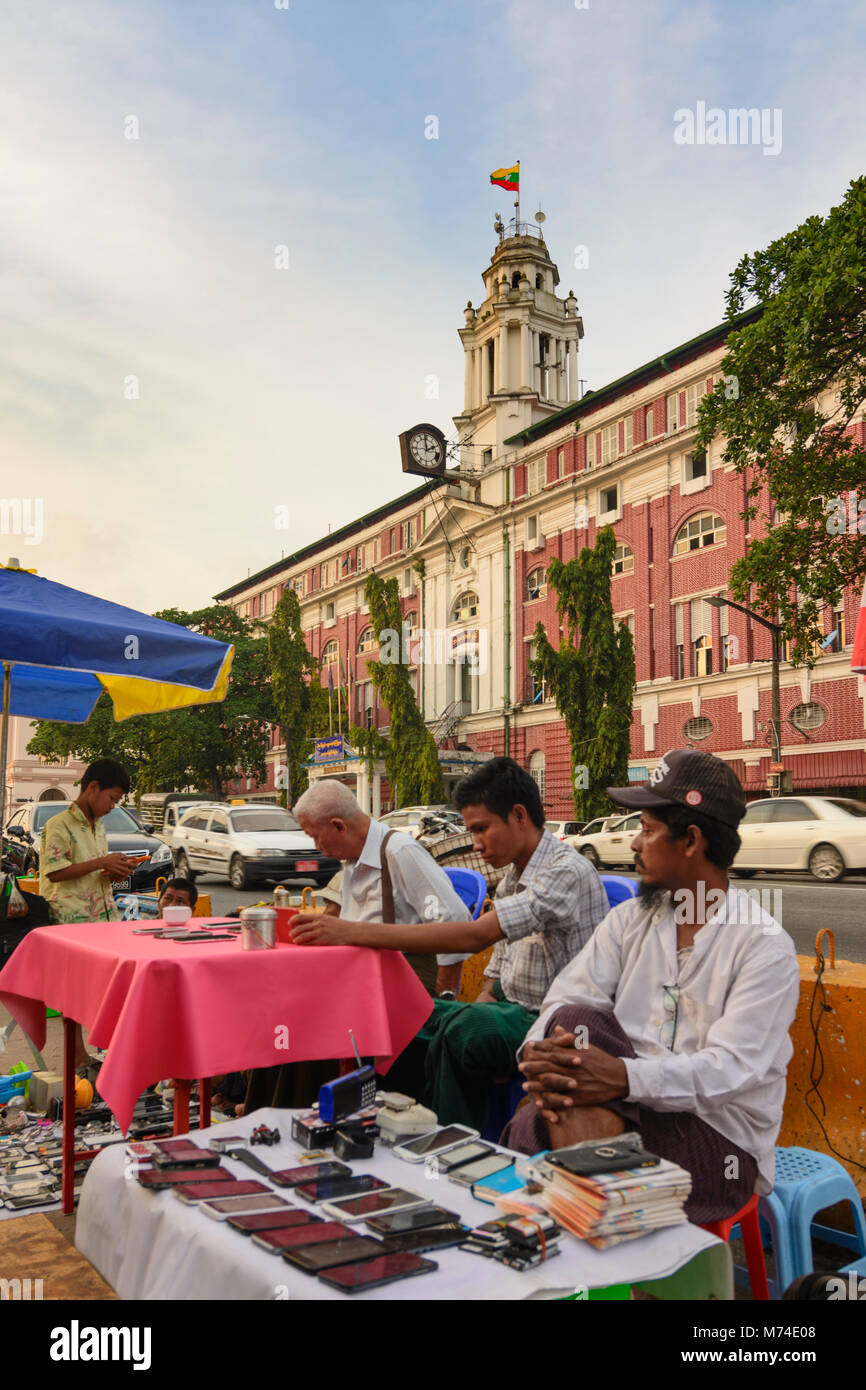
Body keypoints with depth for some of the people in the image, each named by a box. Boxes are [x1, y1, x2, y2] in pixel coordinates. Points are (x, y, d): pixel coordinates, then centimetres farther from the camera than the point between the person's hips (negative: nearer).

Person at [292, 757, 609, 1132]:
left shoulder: (568, 872, -19)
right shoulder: (512, 879, 12)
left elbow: (475, 935, -30)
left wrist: (353, 932, -32)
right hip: (512, 1014, 9)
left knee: (459, 1030, -33)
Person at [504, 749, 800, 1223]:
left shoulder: (766, 947, -9)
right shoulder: (628, 920, 9)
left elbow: (731, 1068, -21)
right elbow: (567, 998, -3)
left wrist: (627, 1078, -36)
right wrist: (538, 1054, -26)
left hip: (720, 1137, -5)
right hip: (620, 1107, 5)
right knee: (575, 1021, -25)